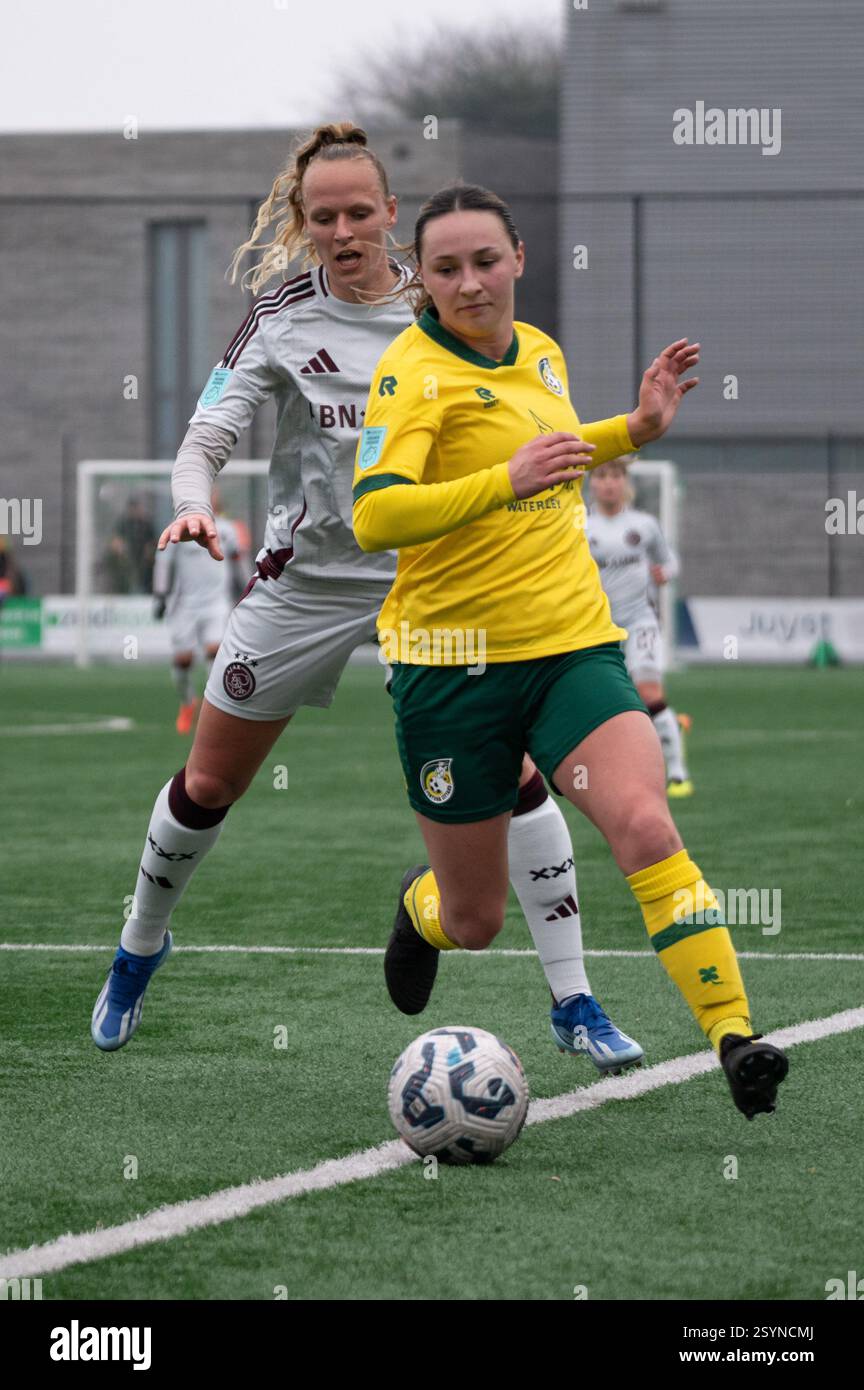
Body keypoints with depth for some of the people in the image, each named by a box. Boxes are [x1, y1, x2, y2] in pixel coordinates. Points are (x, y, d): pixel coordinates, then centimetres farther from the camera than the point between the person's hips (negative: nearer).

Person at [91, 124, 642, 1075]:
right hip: (306, 579, 0)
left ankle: (574, 1005, -6)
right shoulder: (280, 319, -7)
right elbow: (207, 436, -14)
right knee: (208, 786, 8)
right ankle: (139, 949, 36)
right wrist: (193, 502, -34)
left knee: (511, 770, -13)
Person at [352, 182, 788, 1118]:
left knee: (646, 830, -23)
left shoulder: (539, 354, 9)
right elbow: (373, 518, -26)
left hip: (573, 645, 4)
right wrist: (506, 482, -36)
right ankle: (420, 907, 46)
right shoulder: (413, 373, -12)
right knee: (474, 923, 8)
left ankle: (733, 1038, -25)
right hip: (453, 665, -4)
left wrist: (635, 429, 14)